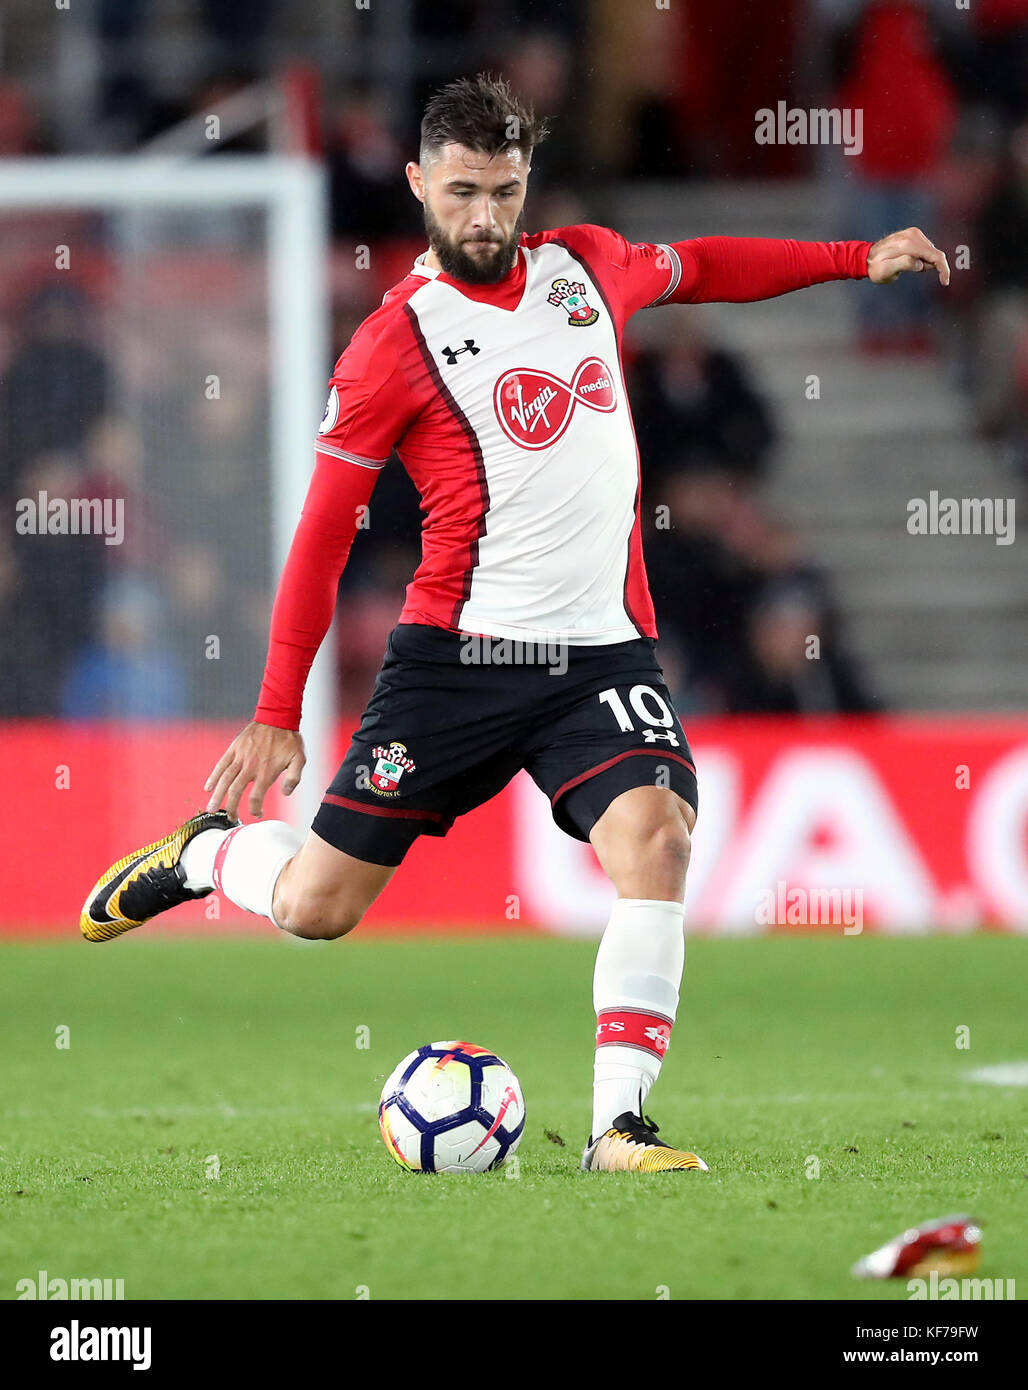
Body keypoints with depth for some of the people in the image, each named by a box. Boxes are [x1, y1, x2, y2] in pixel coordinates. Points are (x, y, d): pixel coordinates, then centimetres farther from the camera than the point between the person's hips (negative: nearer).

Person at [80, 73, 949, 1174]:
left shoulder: (586, 265, 9)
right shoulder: (395, 343, -4)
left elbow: (696, 268, 33)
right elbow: (323, 531, -1)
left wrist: (858, 258, 30)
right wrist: (277, 713, -3)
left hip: (603, 650, 3)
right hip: (456, 657, -3)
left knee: (656, 835, -24)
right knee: (314, 908, -1)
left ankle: (618, 1128, -22)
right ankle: (204, 852, 35)